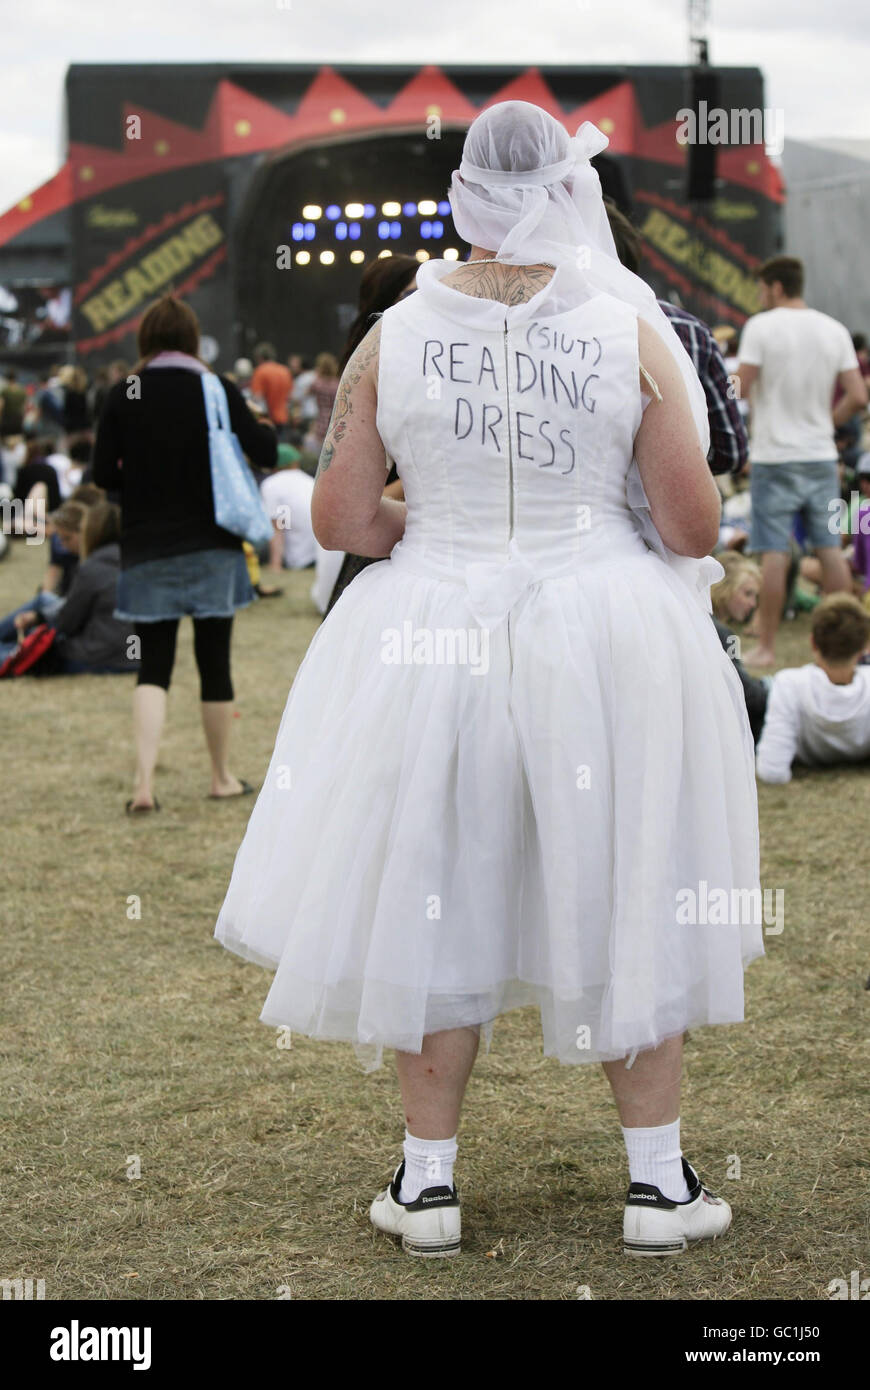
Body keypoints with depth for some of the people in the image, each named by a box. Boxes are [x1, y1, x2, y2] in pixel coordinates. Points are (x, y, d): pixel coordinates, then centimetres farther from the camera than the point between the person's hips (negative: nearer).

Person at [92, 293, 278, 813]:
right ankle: (223, 777, 22)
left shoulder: (123, 396, -4)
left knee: (154, 667, 5)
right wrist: (267, 428, 15)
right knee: (215, 662, 10)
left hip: (148, 550, 1)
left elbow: (104, 473, -3)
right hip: (211, 545, -1)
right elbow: (266, 452, -7)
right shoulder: (217, 390, -7)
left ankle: (145, 782, -10)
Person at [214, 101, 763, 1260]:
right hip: (607, 652, -1)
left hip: (437, 641, 1)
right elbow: (694, 525, -7)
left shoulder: (394, 337, -5)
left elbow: (338, 520, -1)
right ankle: (658, 1184, 18)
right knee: (625, 901, 11)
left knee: (438, 903, 12)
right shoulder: (629, 329, -8)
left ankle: (427, 1185, 19)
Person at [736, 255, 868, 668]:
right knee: (830, 548, 9)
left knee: (774, 552, -1)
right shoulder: (835, 330, 5)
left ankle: (766, 646, 3)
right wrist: (825, 421, 14)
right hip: (822, 455, 4)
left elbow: (739, 390, -15)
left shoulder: (761, 326, -9)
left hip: (774, 455, -4)